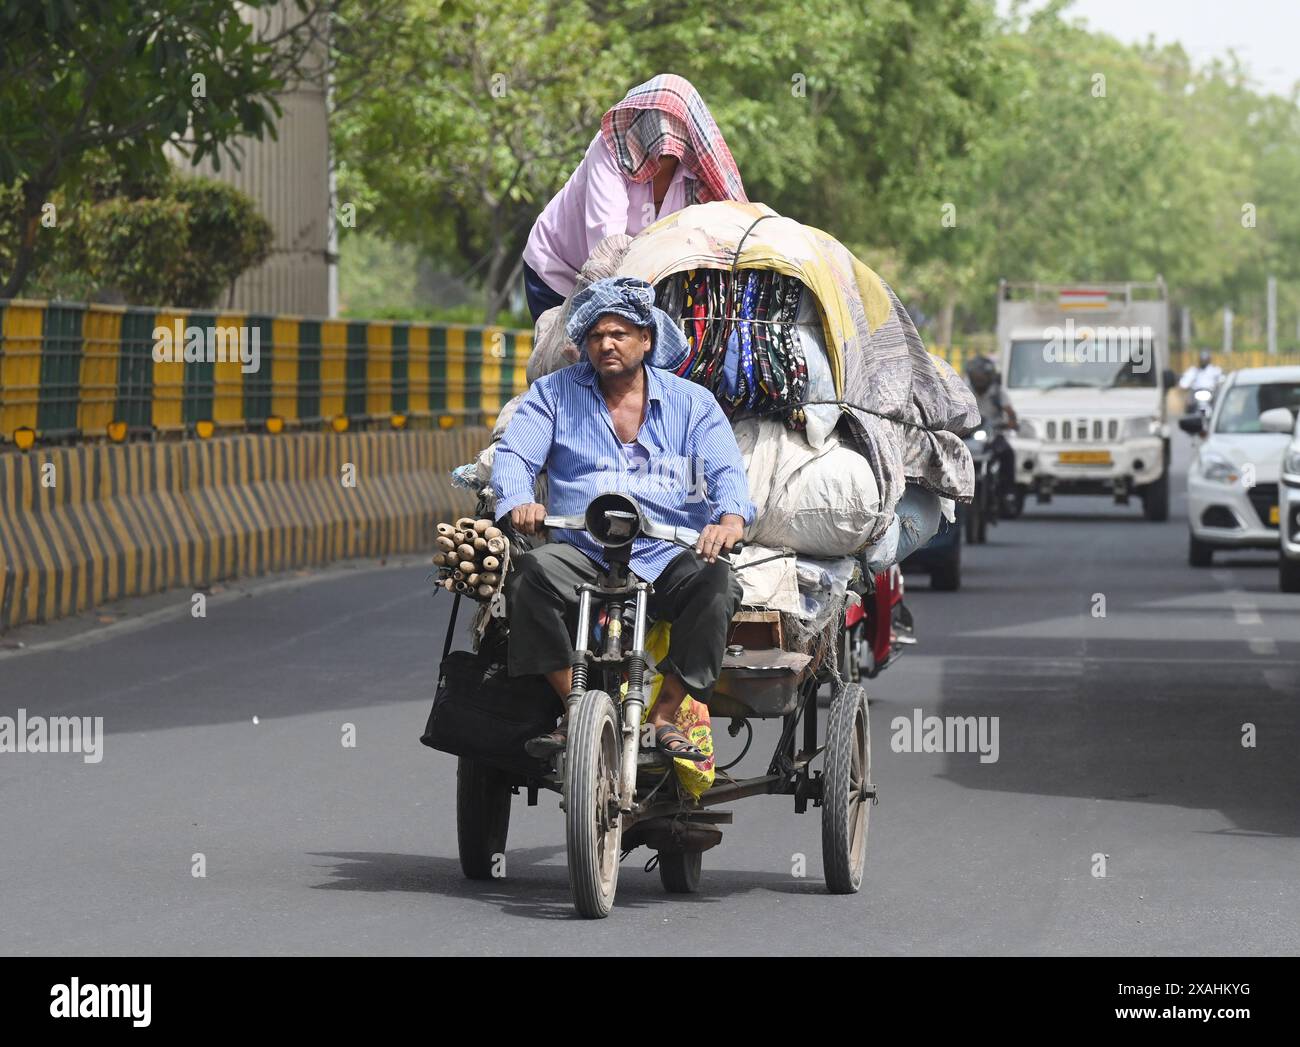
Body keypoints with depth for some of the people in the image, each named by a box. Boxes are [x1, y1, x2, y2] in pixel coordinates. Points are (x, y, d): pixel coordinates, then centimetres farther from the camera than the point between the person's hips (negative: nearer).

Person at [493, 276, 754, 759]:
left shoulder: (692, 401, 12)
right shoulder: (554, 392, 13)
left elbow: (726, 470, 0)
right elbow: (513, 454, 2)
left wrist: (731, 519, -24)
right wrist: (519, 502, -23)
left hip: (667, 556, 0)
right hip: (581, 551, 0)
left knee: (715, 583, -32)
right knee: (528, 572, -31)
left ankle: (663, 717, -23)